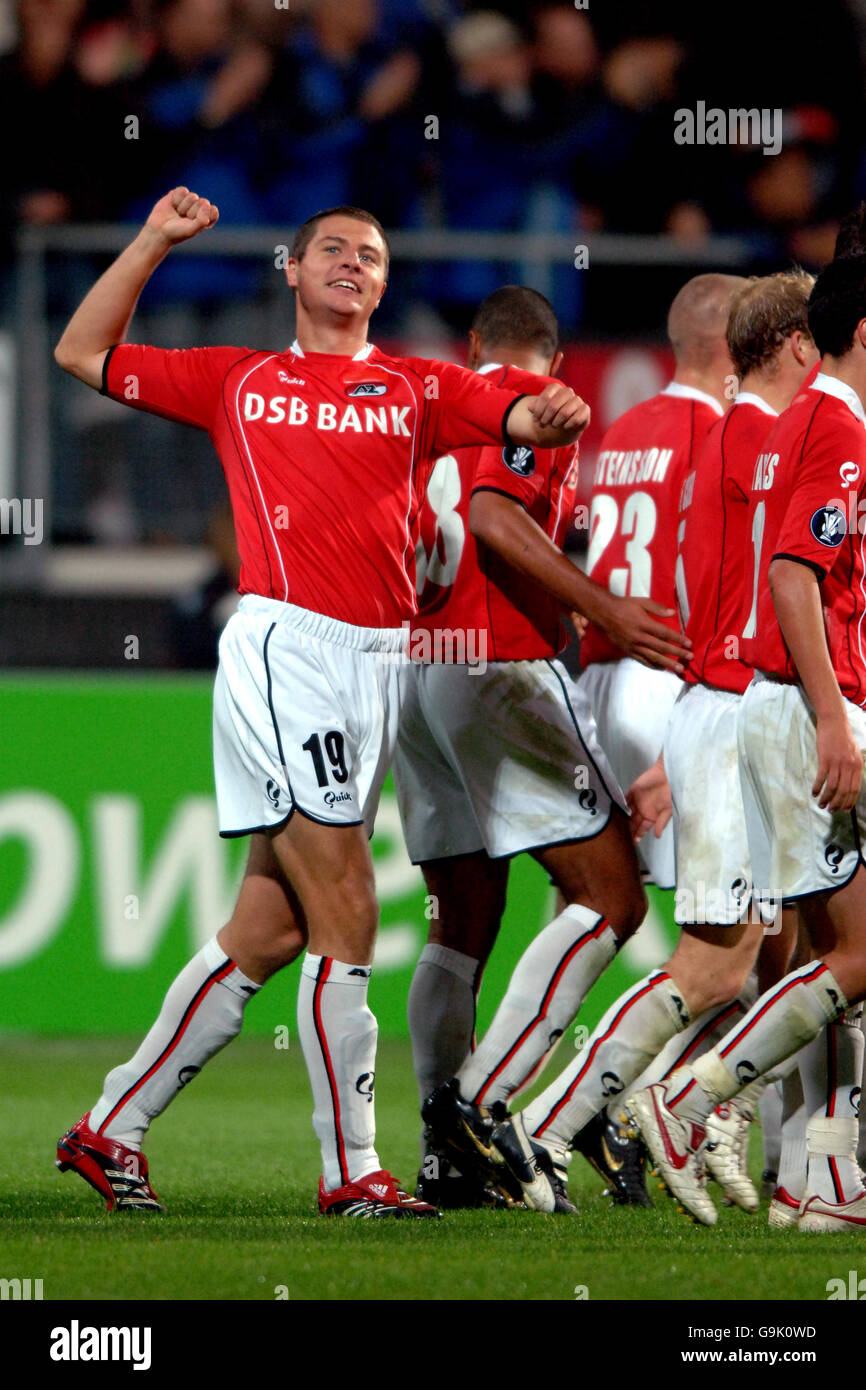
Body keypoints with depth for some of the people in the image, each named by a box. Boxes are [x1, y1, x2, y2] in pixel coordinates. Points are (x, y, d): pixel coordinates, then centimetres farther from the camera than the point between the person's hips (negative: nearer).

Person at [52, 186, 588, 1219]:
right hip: (283, 647, -4)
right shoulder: (237, 381, 14)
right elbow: (82, 354, 19)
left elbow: (522, 418, 7)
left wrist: (550, 418, -17)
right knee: (347, 915, -12)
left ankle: (112, 1130, 15)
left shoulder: (418, 388, 19)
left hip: (377, 666, 4)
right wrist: (154, 242, 11)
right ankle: (351, 1168, -8)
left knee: (267, 927, 5)